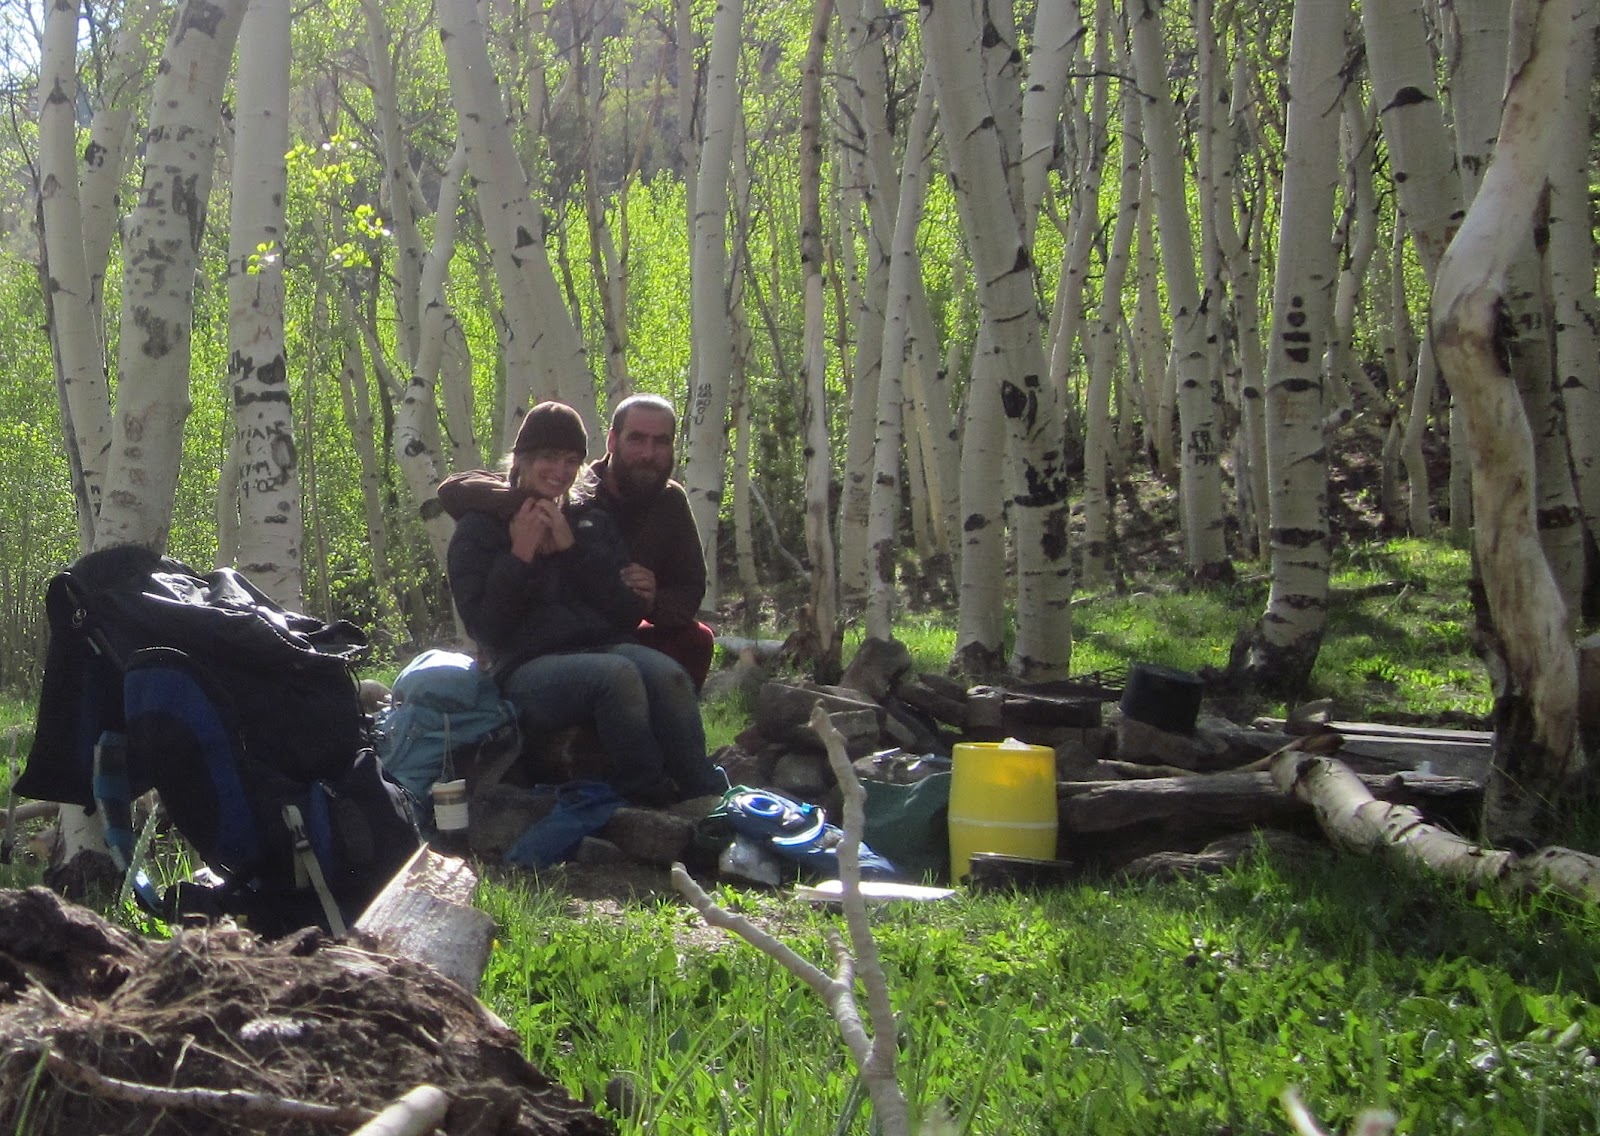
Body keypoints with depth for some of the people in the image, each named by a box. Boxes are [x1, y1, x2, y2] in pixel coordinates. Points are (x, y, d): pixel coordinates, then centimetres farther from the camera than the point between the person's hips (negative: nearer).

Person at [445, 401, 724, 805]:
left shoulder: (592, 519, 20)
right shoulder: (480, 527, 9)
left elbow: (632, 611, 7)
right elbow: (484, 627, -2)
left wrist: (571, 547, -1)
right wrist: (520, 556, -9)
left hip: (603, 646, 4)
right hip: (530, 667, -4)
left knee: (668, 674, -31)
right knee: (618, 673, -36)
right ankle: (648, 802, -29)